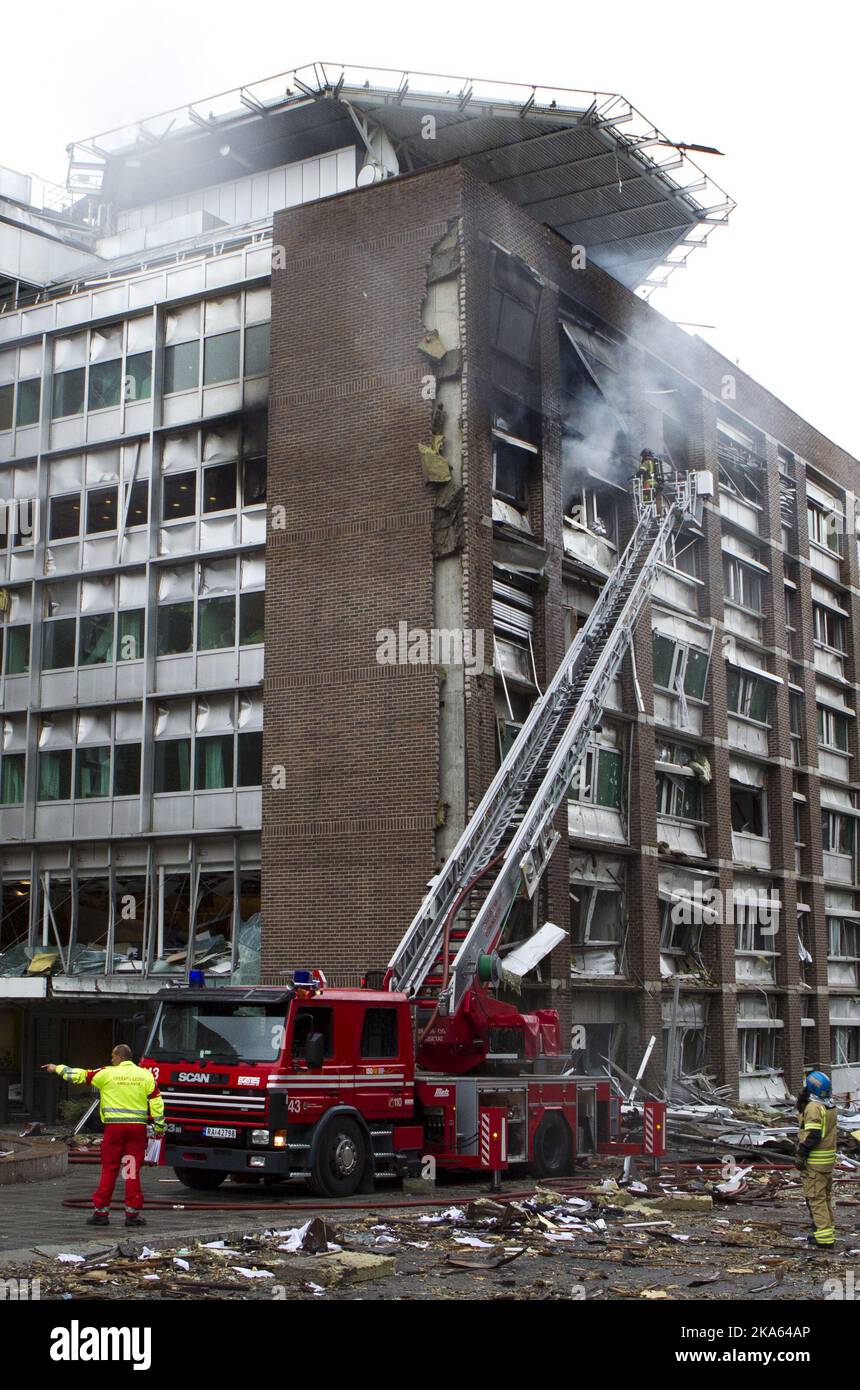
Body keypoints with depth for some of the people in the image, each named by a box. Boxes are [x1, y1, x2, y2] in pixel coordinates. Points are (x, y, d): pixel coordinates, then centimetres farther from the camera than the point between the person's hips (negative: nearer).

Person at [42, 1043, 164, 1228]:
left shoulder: (107, 1073, -1)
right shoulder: (145, 1075, 4)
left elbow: (80, 1075, 5)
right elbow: (156, 1102, 1)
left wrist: (58, 1068, 18)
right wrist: (159, 1126, 7)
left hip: (114, 1126, -1)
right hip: (138, 1126, 1)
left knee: (109, 1170, 6)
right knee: (133, 1171, 4)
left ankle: (101, 1211, 9)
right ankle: (132, 1213, 5)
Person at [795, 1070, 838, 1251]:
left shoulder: (814, 1107, -19)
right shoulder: (830, 1104, 9)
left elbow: (812, 1135, -23)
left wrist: (801, 1155, -17)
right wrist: (802, 1102, 3)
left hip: (815, 1161, -9)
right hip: (829, 1159, 9)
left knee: (816, 1198, -5)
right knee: (825, 1196, 21)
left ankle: (825, 1239, -8)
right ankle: (827, 1229, 32)